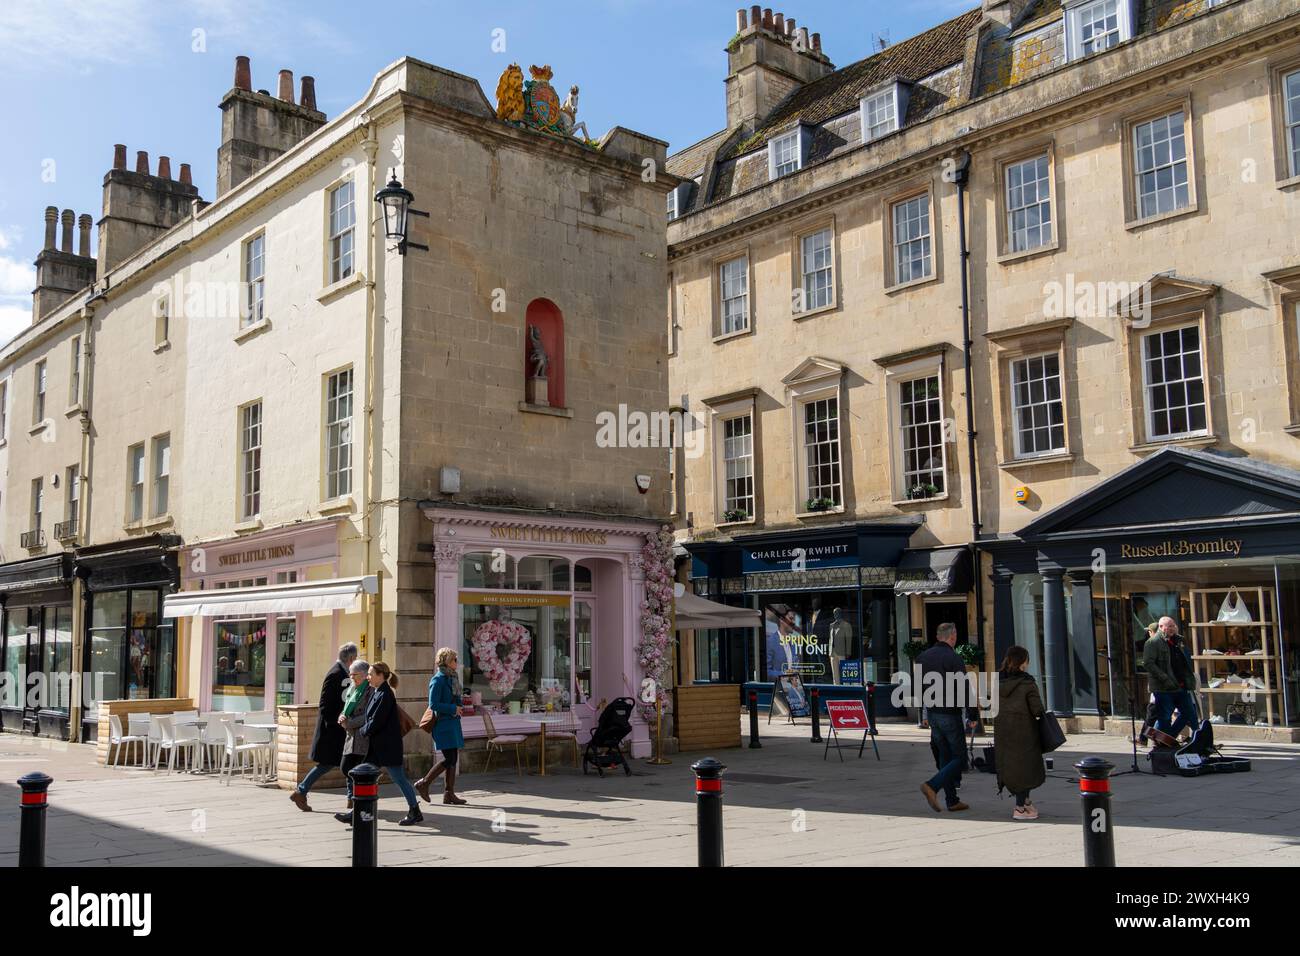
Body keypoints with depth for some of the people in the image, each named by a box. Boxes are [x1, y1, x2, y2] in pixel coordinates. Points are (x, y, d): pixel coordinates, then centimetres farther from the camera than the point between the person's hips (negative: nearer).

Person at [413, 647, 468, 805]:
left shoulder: (452, 678, 14)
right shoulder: (438, 680, -13)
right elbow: (433, 704, -19)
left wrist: (458, 708, 4)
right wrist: (453, 708, -14)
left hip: (453, 723, 9)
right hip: (443, 724, -9)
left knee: (453, 759, 7)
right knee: (449, 759, -10)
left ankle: (449, 794, 10)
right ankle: (424, 783, 3)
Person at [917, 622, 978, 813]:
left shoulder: (922, 657, 7)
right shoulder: (953, 658, -15)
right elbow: (964, 689, -17)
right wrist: (972, 716, -10)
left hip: (932, 713, 7)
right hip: (950, 714, -7)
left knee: (945, 756, 13)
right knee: (959, 757, 1)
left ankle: (952, 801, 14)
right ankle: (932, 786, -15)